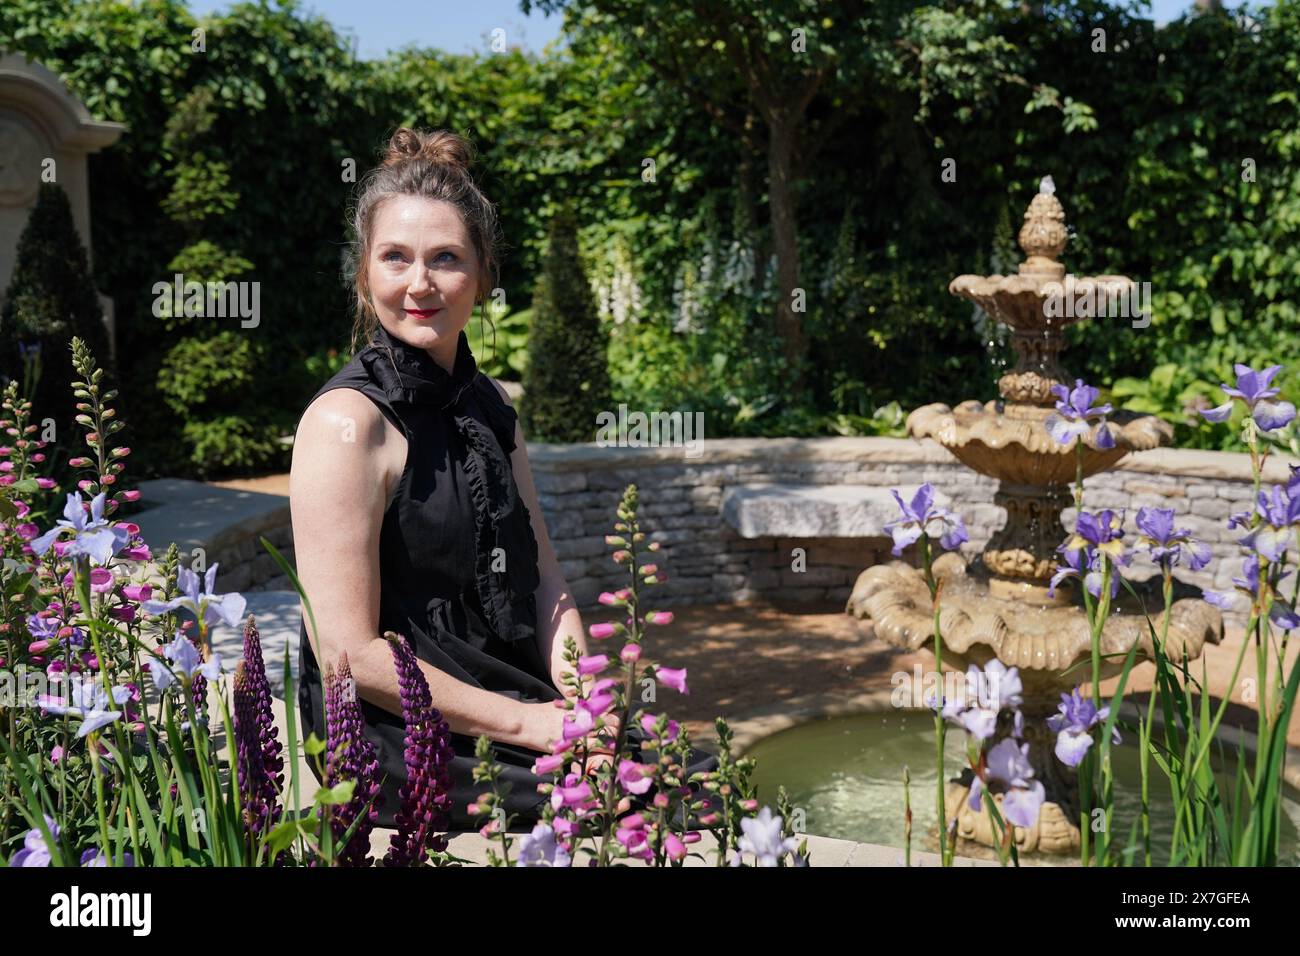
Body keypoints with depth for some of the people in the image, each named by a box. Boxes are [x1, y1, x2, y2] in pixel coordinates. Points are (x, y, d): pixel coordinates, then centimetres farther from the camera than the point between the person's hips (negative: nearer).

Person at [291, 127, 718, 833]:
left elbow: (543, 581, 11)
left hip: (507, 706, 7)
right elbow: (353, 655, -17)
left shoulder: (487, 406, 10)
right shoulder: (347, 423, -15)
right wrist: (528, 725, -16)